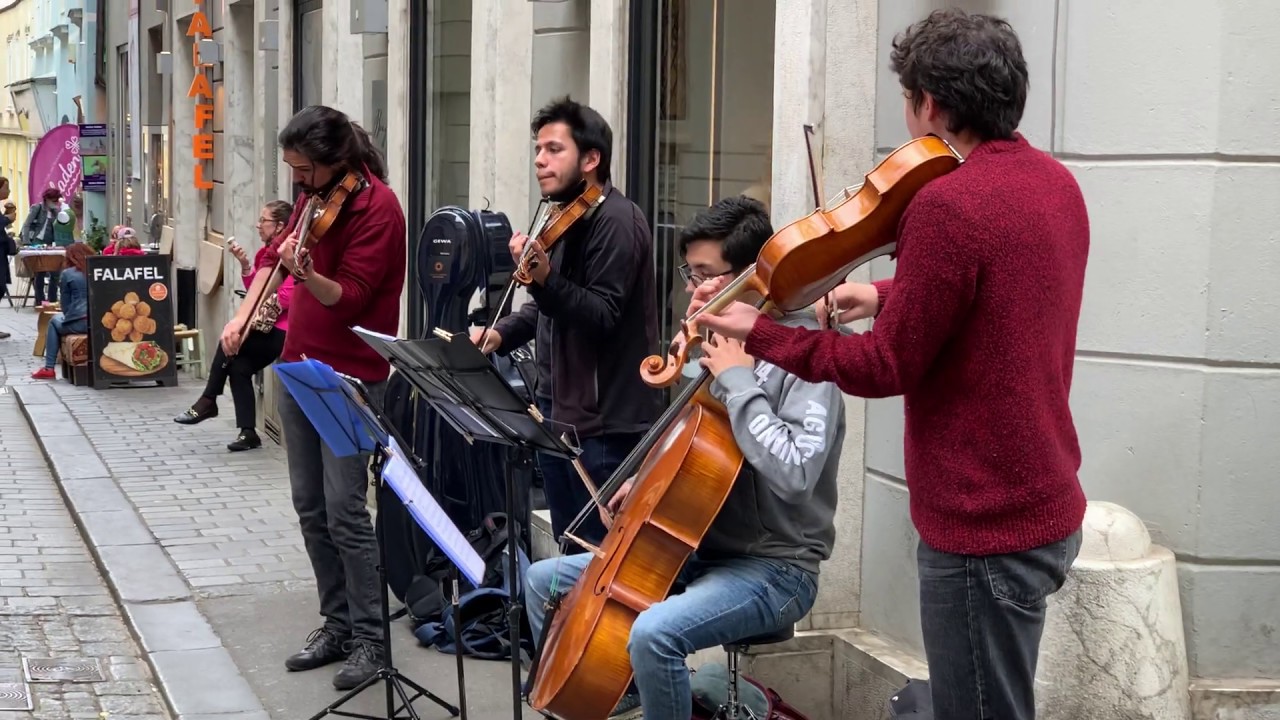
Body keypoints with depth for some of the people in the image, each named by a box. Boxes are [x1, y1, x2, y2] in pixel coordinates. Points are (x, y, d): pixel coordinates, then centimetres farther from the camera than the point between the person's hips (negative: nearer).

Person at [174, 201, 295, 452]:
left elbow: (288, 295, -23)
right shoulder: (269, 251, 16)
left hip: (282, 332, -9)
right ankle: (248, 432, -5)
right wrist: (244, 263, 2)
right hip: (265, 328, 9)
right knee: (239, 367, -5)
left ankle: (208, 401, -4)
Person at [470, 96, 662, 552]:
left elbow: (602, 316, -23)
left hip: (605, 423, -9)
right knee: (572, 552, 16)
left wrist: (545, 278, -36)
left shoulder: (616, 221, -14)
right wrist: (501, 333, 7)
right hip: (559, 412, 9)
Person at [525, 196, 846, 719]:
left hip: (773, 568, -9)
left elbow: (793, 473, -34)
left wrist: (737, 380, -26)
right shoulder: (722, 342, 8)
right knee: (546, 581, 9)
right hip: (700, 549, 9)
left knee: (654, 633, -35)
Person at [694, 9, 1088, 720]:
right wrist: (890, 296, 17)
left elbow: (888, 368, -16)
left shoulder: (948, 202, -22)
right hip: (1046, 508, 9)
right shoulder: (1054, 180, 6)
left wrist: (759, 334, -7)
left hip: (983, 528, -9)